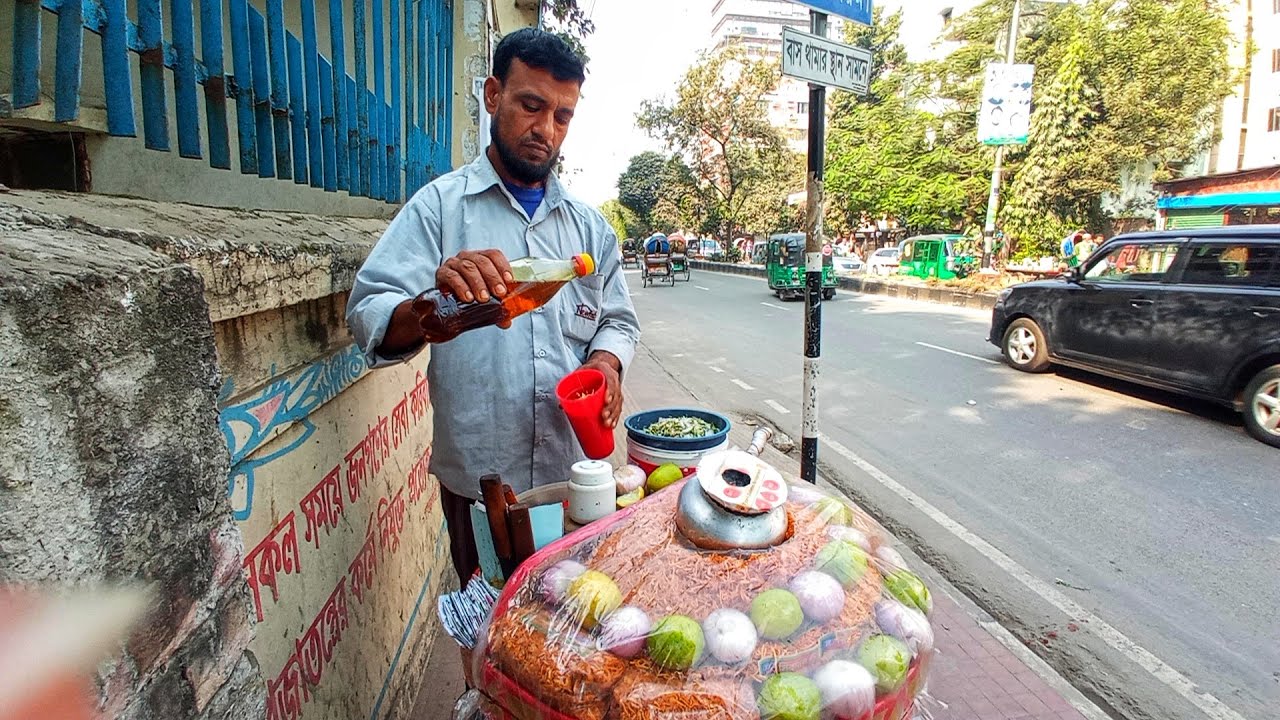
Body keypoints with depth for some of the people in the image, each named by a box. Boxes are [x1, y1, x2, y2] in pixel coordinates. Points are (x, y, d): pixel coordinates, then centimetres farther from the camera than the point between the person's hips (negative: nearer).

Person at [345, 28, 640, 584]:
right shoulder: (441, 205, -4)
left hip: (575, 474, 4)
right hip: (479, 480, -3)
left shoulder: (589, 224, 9)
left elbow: (618, 321, 12)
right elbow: (369, 316, -12)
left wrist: (606, 362, -10)